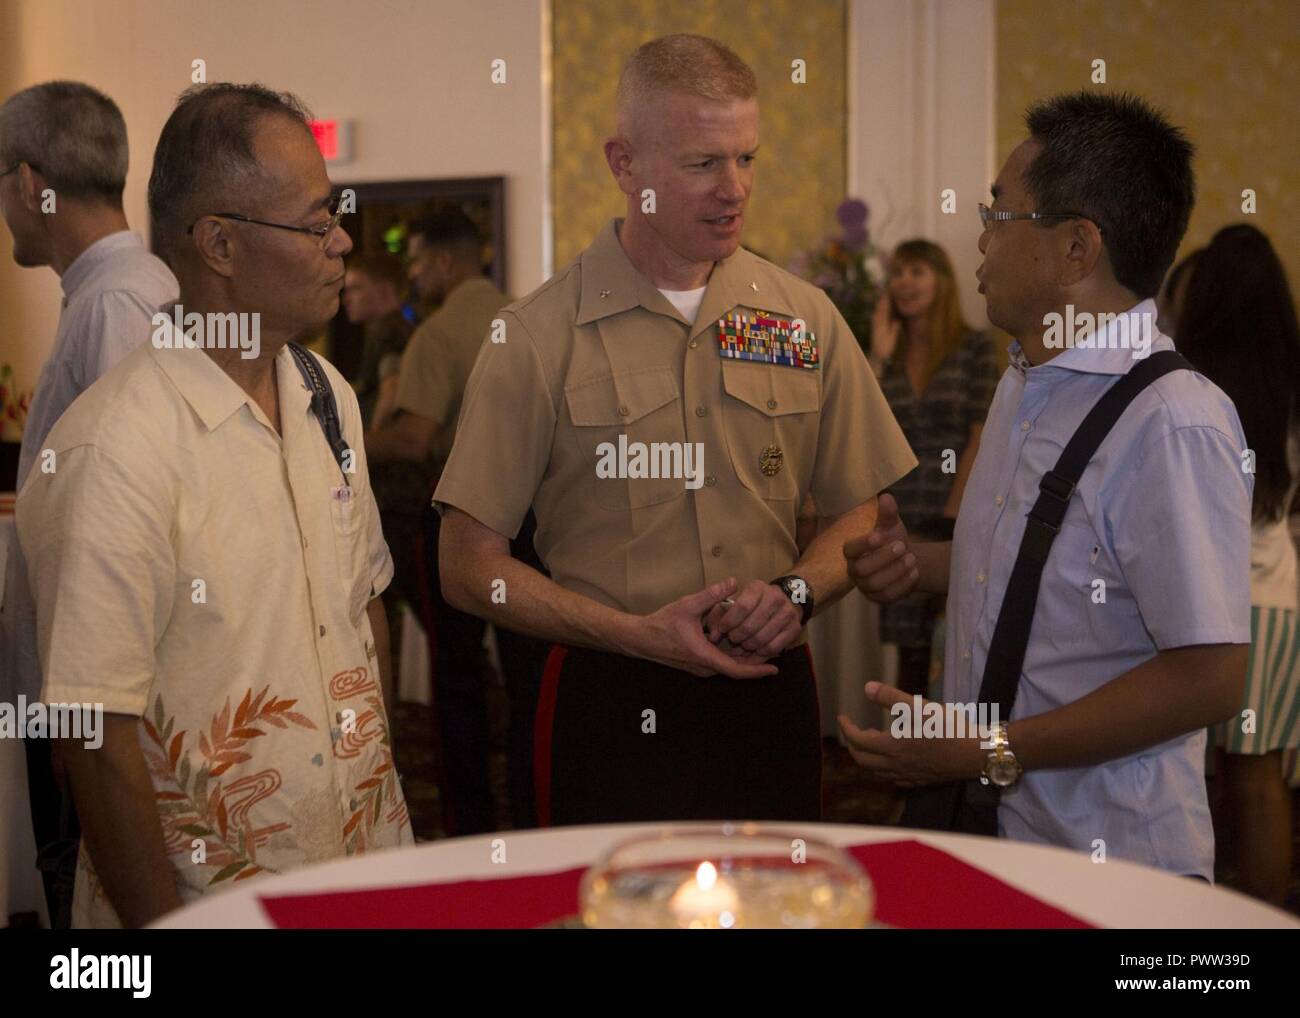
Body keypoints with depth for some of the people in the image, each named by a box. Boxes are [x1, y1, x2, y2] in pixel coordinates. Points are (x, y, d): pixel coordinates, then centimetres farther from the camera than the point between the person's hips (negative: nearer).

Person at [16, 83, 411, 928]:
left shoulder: (329, 397, 3)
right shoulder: (114, 453, -21)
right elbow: (97, 737, -20)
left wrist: (379, 783, 10)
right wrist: (163, 926, -17)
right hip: (209, 894, -7)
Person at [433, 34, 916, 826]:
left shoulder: (805, 318, 4)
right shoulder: (538, 337, -6)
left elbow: (860, 514, 11)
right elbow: (470, 568, -6)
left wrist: (795, 593, -9)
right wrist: (640, 633, -15)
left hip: (771, 693, 3)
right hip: (612, 706, -3)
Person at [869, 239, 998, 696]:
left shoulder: (975, 348, 0)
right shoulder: (887, 355, 12)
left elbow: (981, 437, -5)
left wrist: (953, 514, -11)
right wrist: (878, 359, -2)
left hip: (959, 517, -4)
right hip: (901, 520, 4)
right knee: (910, 646, 5)